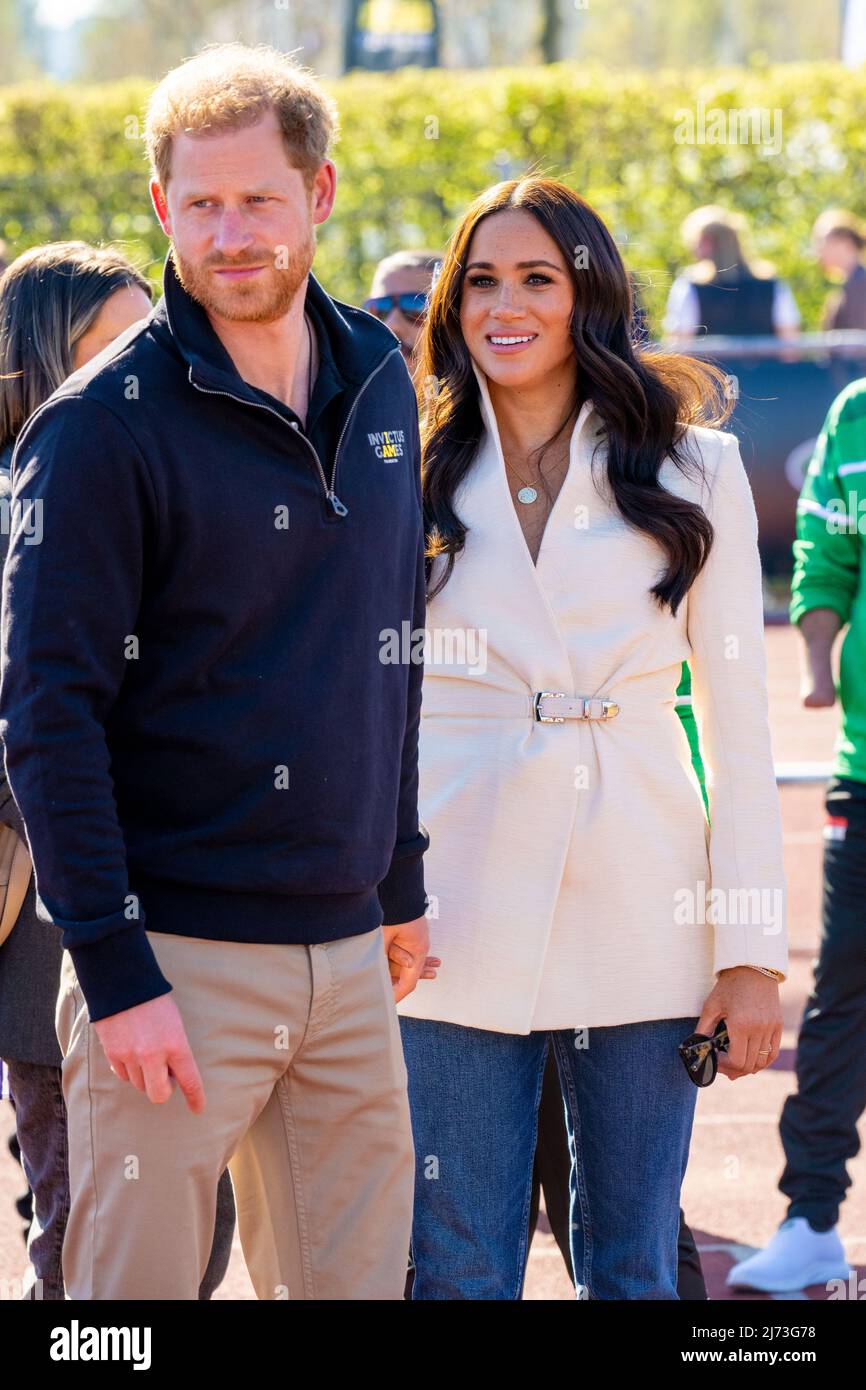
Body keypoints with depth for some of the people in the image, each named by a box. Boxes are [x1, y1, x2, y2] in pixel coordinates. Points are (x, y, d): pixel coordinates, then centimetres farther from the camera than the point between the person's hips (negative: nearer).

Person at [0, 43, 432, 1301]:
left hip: (349, 954, 6)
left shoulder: (378, 382, 9)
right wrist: (115, 972, -18)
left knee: (356, 1275, 10)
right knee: (139, 1284, -2)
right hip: (176, 958, -6)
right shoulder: (104, 426, -10)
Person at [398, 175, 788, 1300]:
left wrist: (753, 952, -2)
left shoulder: (694, 471, 5)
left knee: (634, 1270, 6)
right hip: (463, 925, 0)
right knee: (459, 1271, 2)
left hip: (642, 910, 0)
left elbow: (737, 722, 4)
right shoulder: (411, 479, 7)